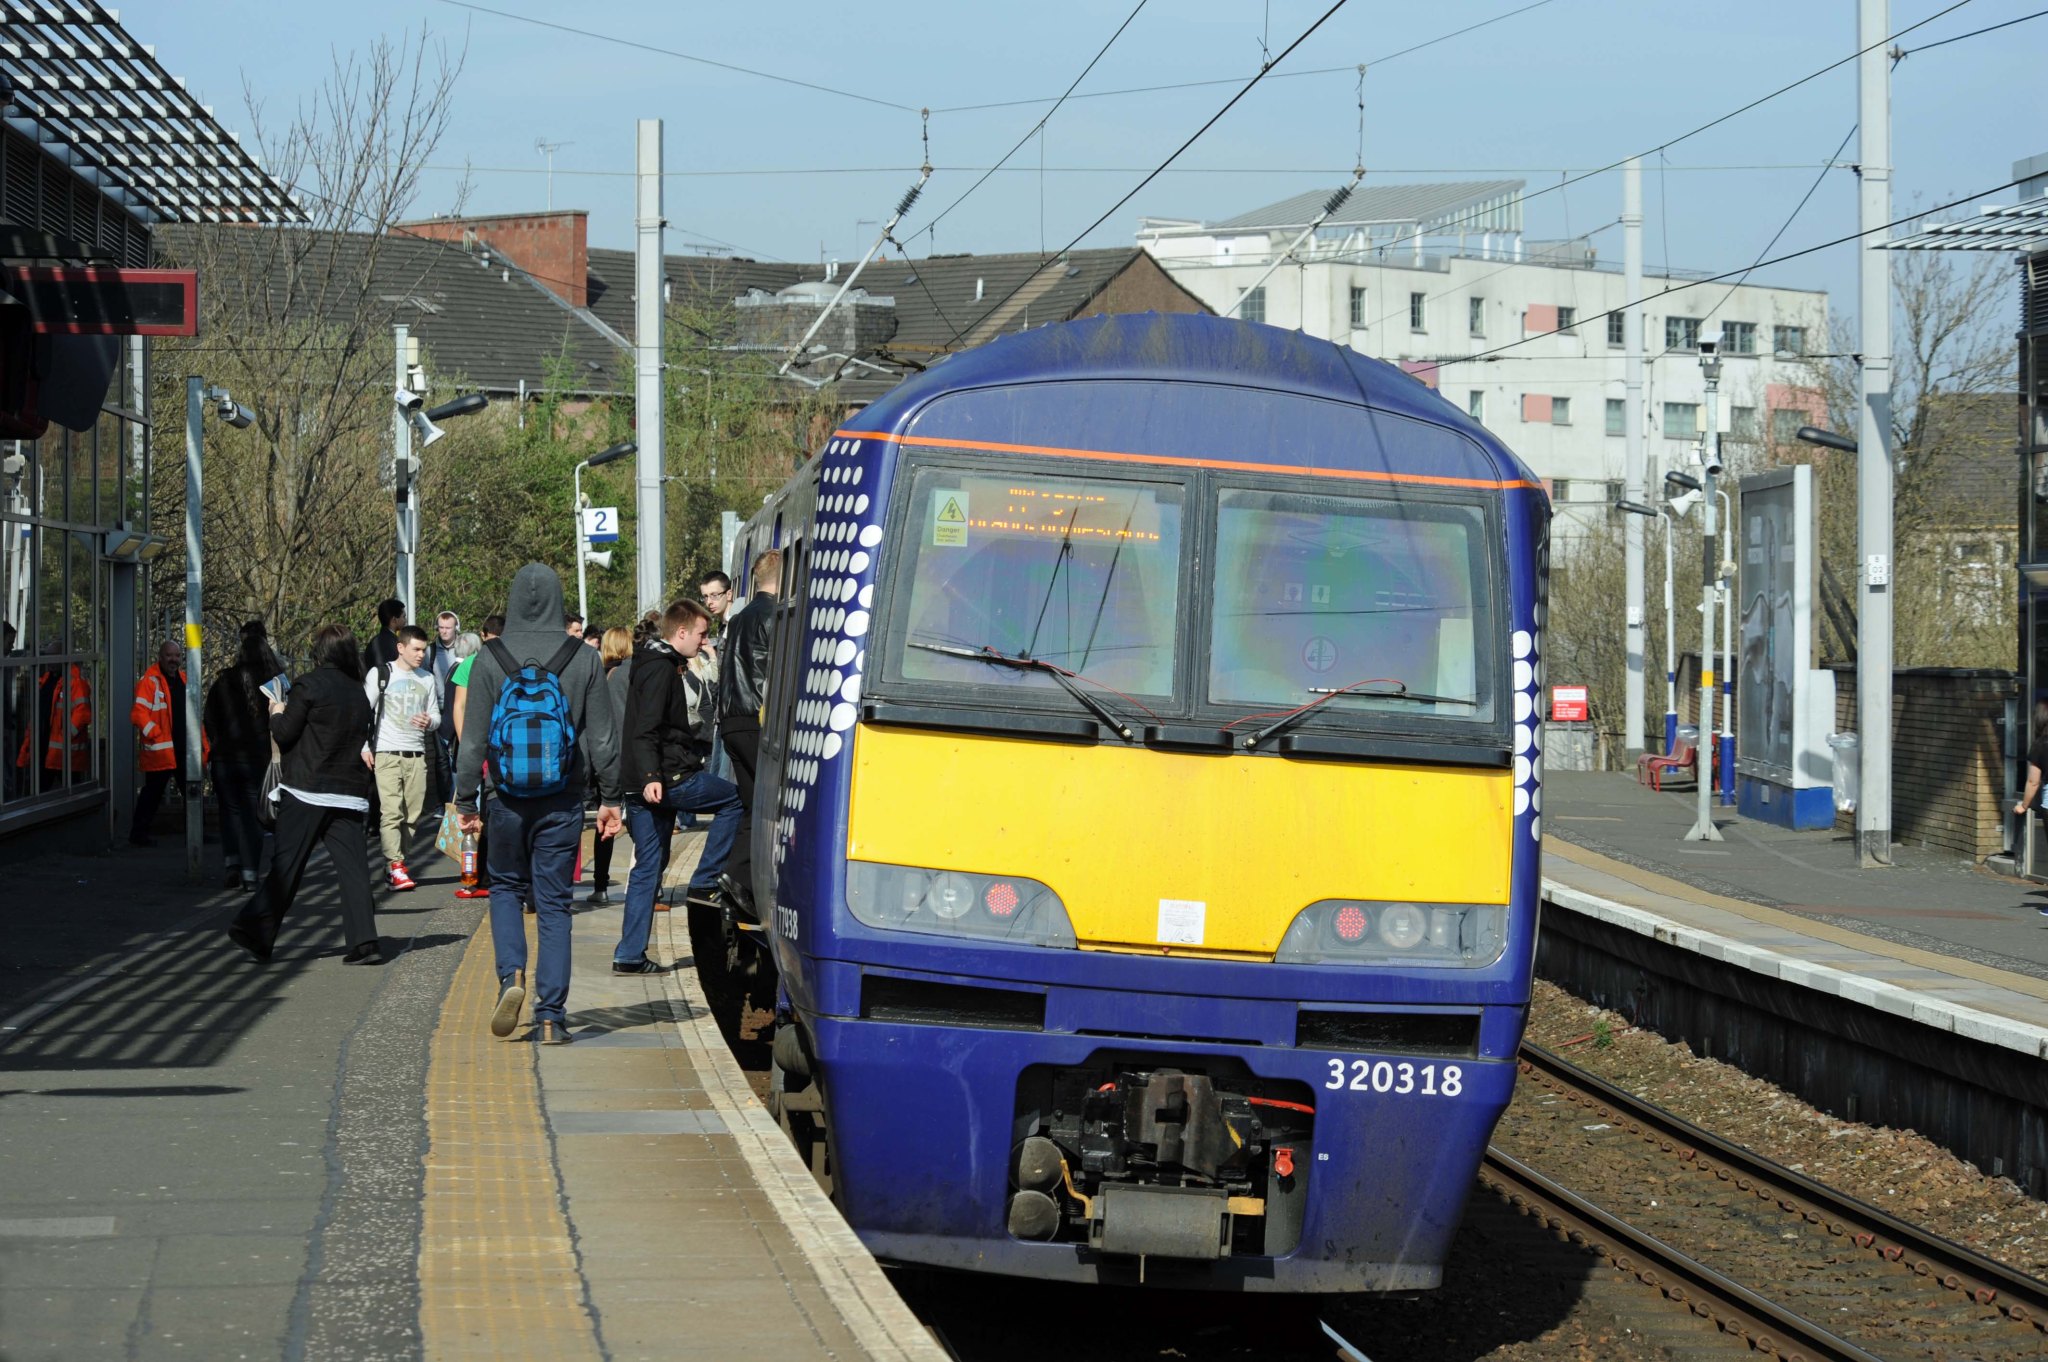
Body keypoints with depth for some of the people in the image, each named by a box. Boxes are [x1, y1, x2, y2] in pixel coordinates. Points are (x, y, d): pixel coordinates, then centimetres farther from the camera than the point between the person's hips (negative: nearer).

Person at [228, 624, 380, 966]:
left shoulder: (310, 685, -7)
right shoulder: (359, 693, 11)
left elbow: (284, 733, -7)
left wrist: (277, 713, 15)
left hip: (307, 791, -4)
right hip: (350, 794, 4)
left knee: (285, 864, 0)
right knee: (351, 866, 1)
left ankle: (256, 933, 5)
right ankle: (363, 941, -7)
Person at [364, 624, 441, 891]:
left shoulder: (427, 679, 14)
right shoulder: (380, 675, 1)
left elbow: (436, 716, 19)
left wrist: (429, 722, -4)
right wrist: (364, 747, -6)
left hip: (416, 754, 5)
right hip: (386, 754, -5)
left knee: (412, 815, 3)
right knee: (392, 811, -14)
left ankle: (393, 865, 12)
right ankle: (396, 867, -18)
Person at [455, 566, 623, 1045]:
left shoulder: (489, 660, -5)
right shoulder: (583, 659, -3)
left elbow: (473, 740, -3)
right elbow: (604, 738, 0)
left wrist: (465, 800, 6)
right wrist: (610, 798, 10)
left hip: (509, 802, 0)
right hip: (563, 803, 0)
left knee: (506, 888, 19)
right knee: (554, 903, 6)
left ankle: (511, 975, -5)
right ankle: (551, 1017, 2)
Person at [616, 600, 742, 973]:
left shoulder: (658, 665, 21)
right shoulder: (662, 669, -12)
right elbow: (646, 729, -21)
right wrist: (651, 777, -30)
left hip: (647, 783, 10)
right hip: (667, 778, -10)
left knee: (647, 867, 9)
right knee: (736, 799, 3)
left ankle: (630, 956, 7)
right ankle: (704, 883, 3)